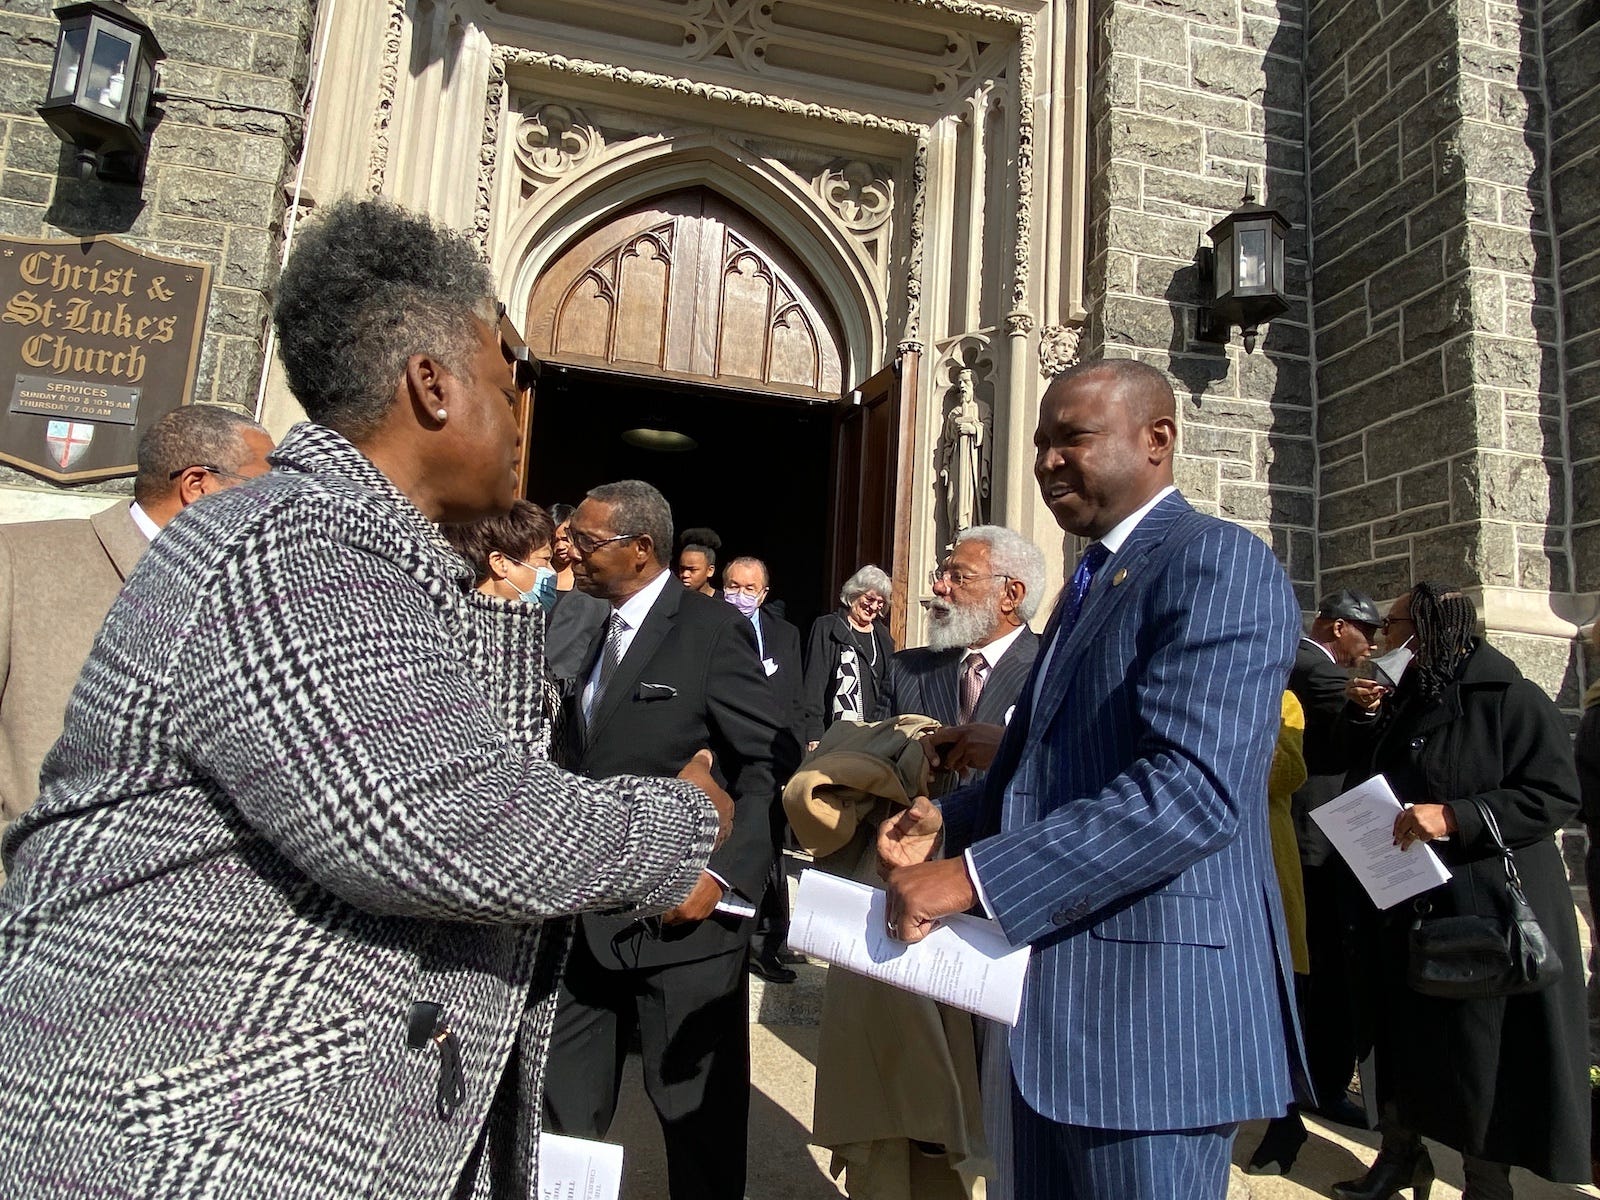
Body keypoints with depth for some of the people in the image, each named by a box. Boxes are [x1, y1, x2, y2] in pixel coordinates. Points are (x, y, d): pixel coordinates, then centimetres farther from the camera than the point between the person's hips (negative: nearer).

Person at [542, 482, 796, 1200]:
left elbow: (773, 762, -15)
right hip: (589, 919, 7)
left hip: (681, 912, -7)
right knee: (562, 1115, 18)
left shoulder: (712, 630, -12)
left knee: (700, 1119, 11)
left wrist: (725, 874, -21)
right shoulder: (592, 631, 12)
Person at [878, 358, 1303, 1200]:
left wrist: (975, 874, -27)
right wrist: (948, 819, 7)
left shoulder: (1216, 562, -14)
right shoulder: (1094, 578, 16)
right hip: (1056, 992, 9)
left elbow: (1192, 789, -27)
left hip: (1150, 999, -9)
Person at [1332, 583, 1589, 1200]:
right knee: (1401, 1036, 15)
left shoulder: (1510, 700, -11)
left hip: (1486, 909, -7)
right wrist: (1361, 717, 3)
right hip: (1406, 907, 7)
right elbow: (1366, 779, 17)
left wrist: (1455, 817, -25)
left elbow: (1557, 794, -17)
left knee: (1484, 1052, 4)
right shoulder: (1402, 704, 10)